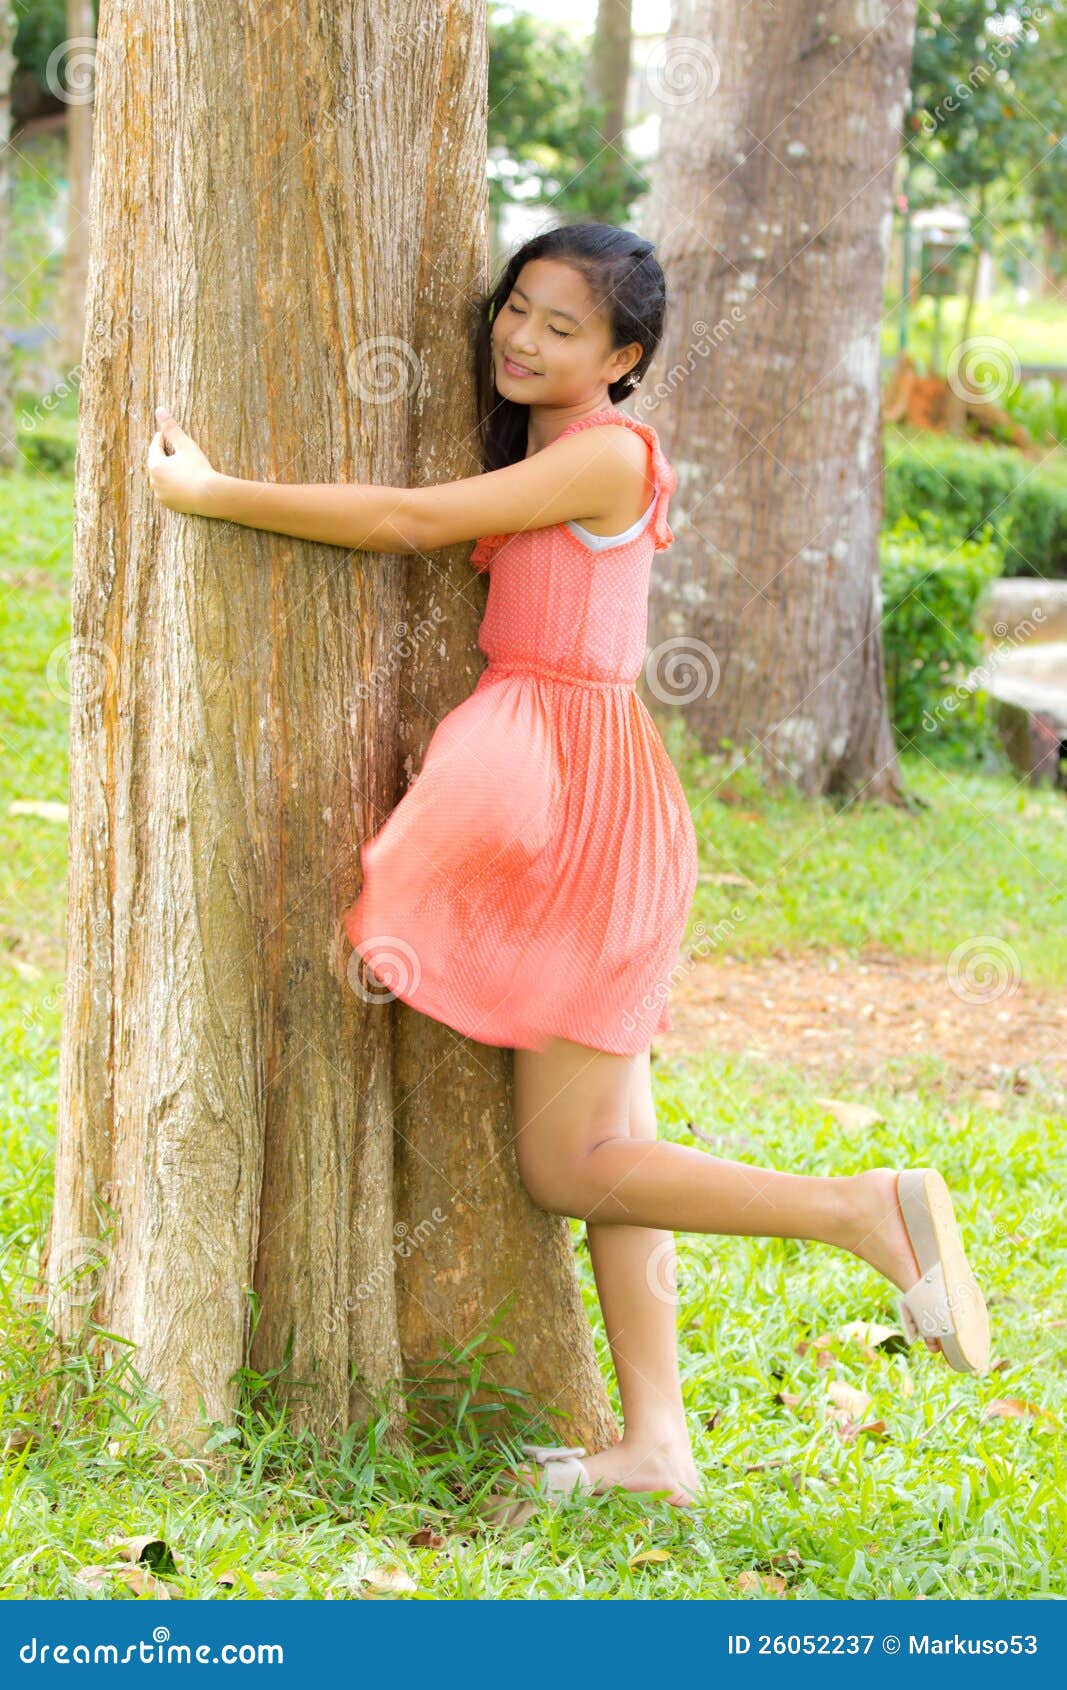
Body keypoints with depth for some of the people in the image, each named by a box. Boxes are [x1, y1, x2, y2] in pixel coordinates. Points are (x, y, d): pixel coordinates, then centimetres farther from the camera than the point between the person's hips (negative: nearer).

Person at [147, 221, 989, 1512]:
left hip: (576, 798, -10)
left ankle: (872, 1211, -5)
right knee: (603, 1143, 9)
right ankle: (656, 1442, 11)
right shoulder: (534, 451, 16)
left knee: (569, 1167, -6)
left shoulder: (607, 453, -13)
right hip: (563, 809, 10)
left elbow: (410, 523, -17)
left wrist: (210, 493, -12)